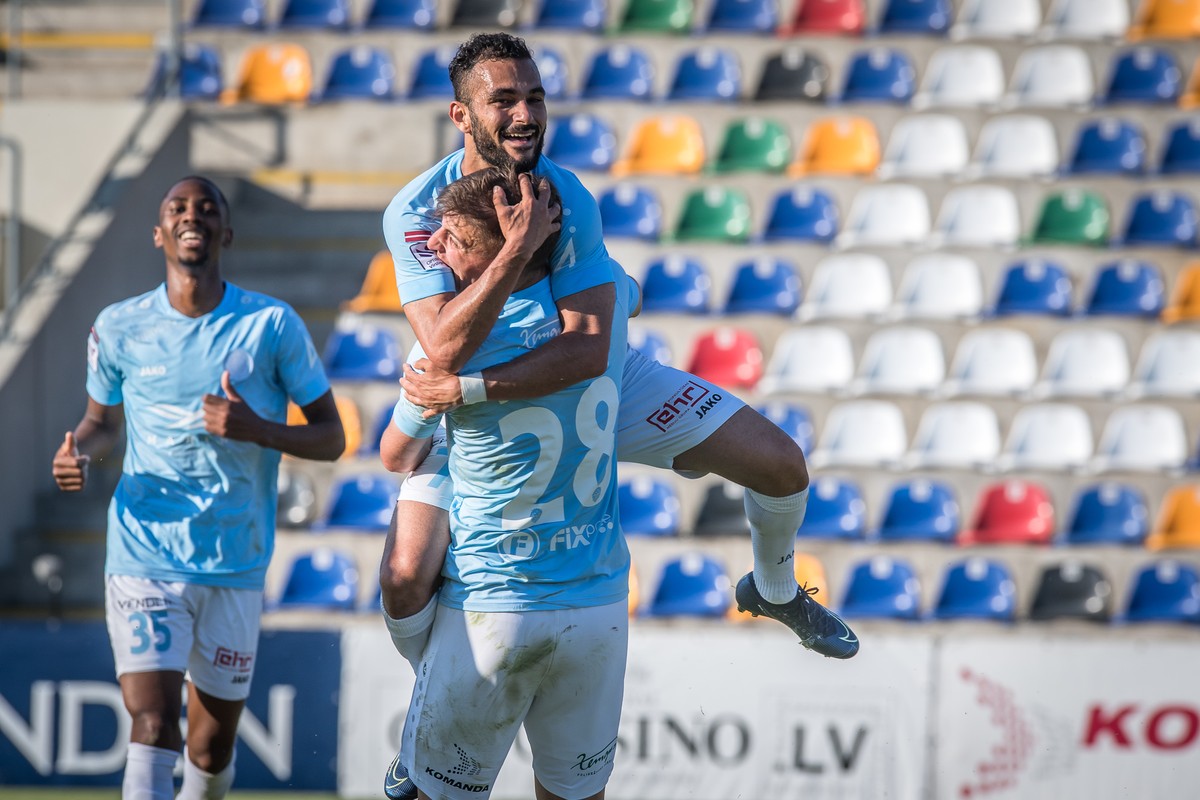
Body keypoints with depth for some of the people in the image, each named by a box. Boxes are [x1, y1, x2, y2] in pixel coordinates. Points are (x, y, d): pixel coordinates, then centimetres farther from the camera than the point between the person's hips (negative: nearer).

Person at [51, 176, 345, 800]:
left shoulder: (273, 325, 0)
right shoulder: (120, 328, 4)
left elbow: (331, 438, 4)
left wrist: (255, 429, -15)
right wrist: (79, 453, -3)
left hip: (236, 567, 1)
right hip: (144, 557, -1)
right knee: (152, 727, -18)